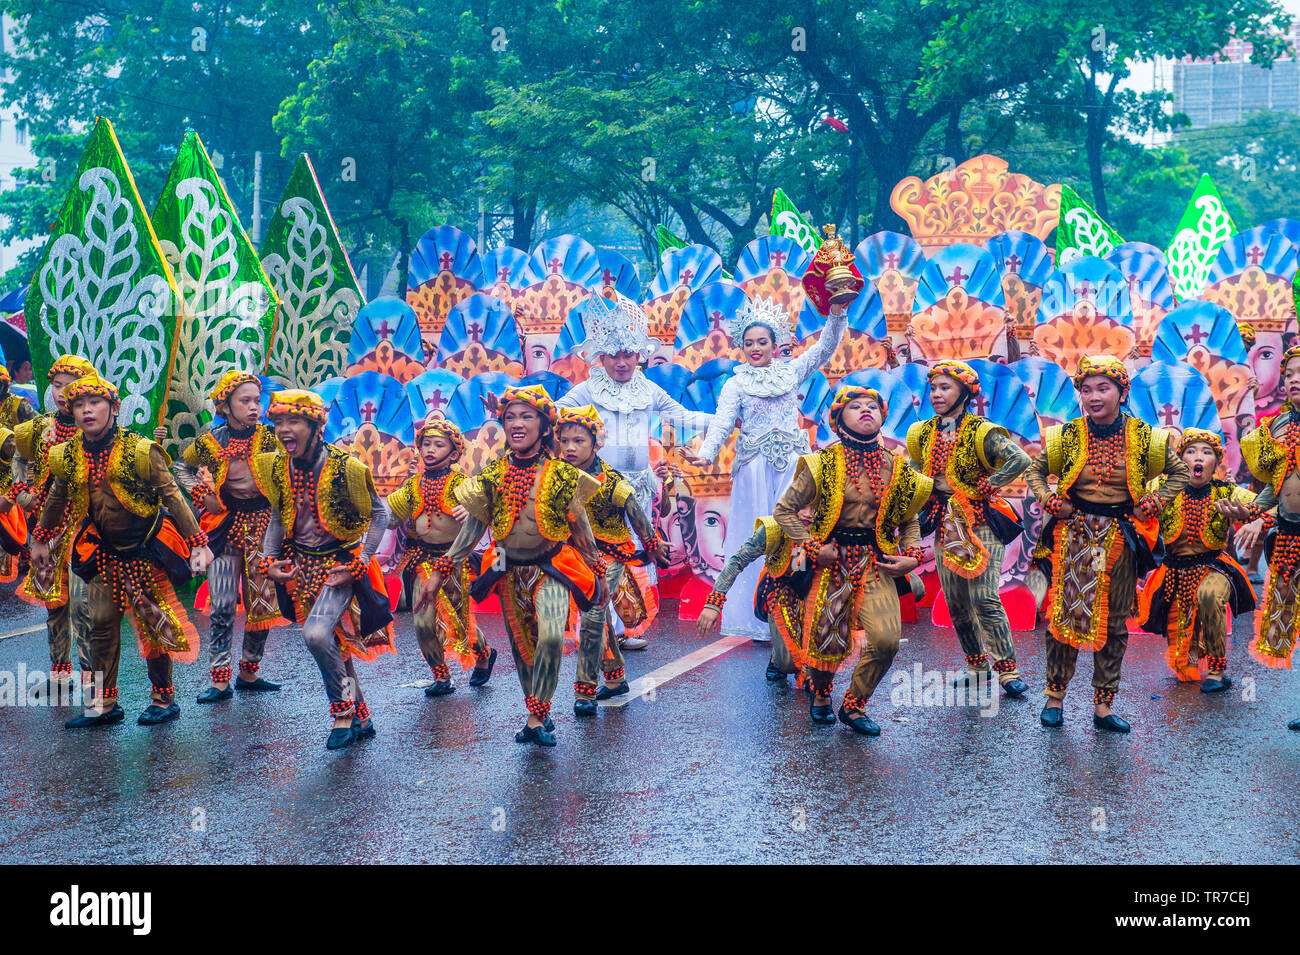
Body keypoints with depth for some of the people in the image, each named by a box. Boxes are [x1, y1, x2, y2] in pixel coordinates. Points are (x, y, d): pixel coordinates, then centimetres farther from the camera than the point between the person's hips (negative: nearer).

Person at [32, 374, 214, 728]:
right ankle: (104, 704, 15)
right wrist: (40, 540, 26)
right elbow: (57, 500, 17)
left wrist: (198, 543, -17)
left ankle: (163, 700, 14)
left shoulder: (140, 451, -15)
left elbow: (172, 496, -12)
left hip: (146, 550, -4)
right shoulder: (67, 456, -1)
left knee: (154, 625, 1)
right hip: (103, 551, 4)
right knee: (102, 625, 6)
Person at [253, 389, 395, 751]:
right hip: (301, 566, 6)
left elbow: (379, 513, -7)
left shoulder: (345, 467, -17)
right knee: (334, 645, 12)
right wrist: (269, 560, 1)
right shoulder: (276, 467, -1)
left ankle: (344, 712, -6)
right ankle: (361, 719, 27)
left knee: (316, 635, -24)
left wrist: (360, 563, -13)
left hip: (340, 564, -5)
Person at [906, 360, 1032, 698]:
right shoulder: (922, 434, 9)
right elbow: (913, 473, 25)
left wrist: (984, 487, -18)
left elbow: (1020, 459, -22)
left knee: (985, 599, -14)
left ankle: (1008, 670, -7)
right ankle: (977, 667, 20)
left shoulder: (981, 432, -9)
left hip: (980, 522, -6)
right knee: (956, 603, 7)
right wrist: (926, 502, 9)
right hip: (945, 526, 6)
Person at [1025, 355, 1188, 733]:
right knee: (1064, 614, -2)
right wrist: (1050, 500, -3)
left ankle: (1103, 706, 11)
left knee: (1114, 623, 4)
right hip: (1073, 534, -1)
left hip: (1120, 538, 1)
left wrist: (1153, 503, -1)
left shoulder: (1144, 437, -2)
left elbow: (1178, 473, 12)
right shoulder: (1066, 436, -2)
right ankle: (1055, 696, 11)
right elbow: (1035, 471, 12)